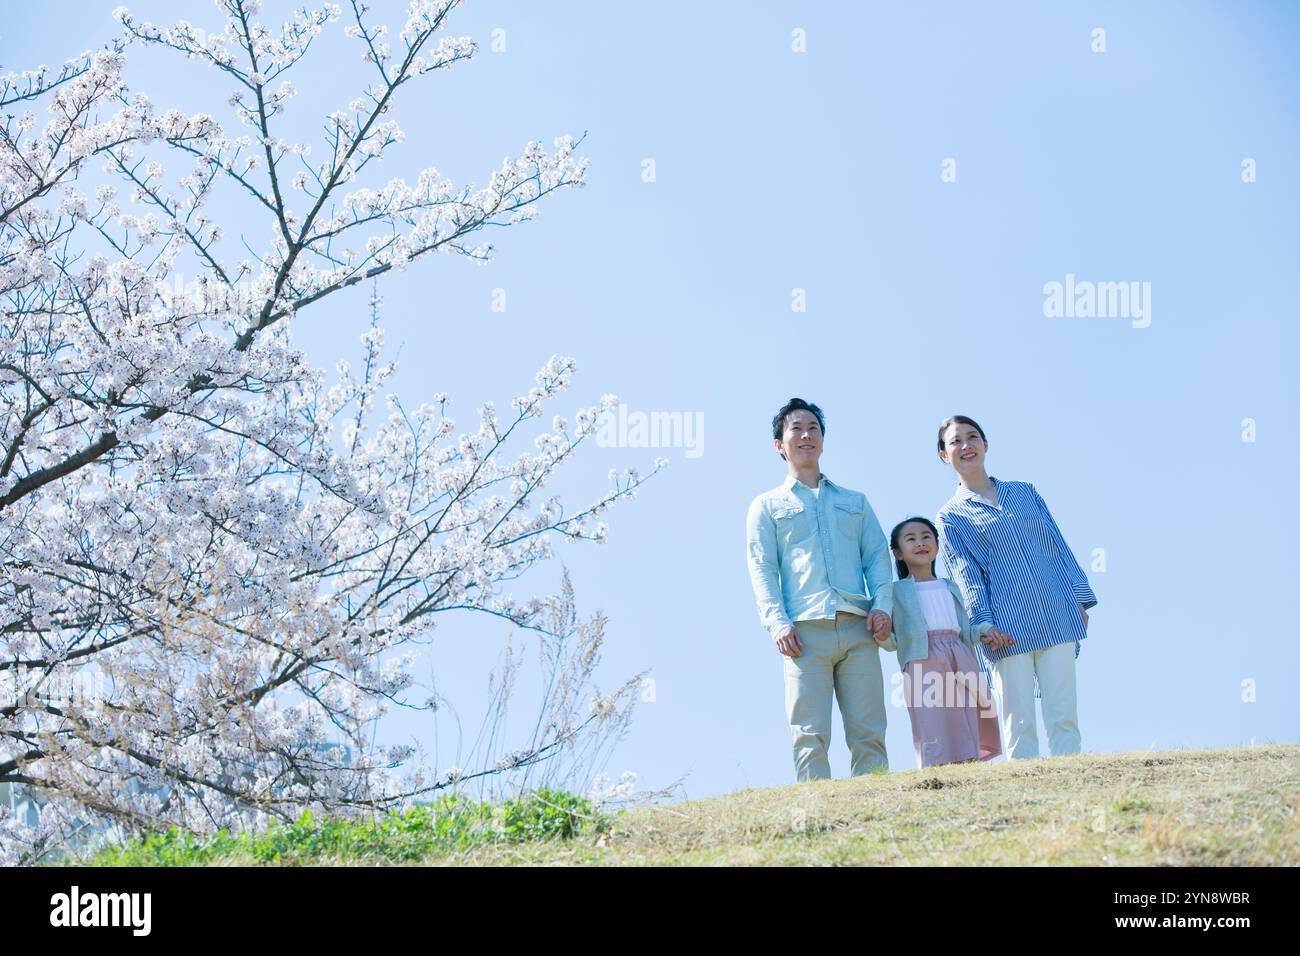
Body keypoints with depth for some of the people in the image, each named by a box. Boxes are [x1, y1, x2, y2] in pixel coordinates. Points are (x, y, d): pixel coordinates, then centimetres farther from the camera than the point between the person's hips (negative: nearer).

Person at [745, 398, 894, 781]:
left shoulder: (855, 501, 27)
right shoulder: (767, 505, 18)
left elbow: (878, 557, 17)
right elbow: (761, 568, 7)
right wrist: (777, 622, -9)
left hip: (858, 627, 2)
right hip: (806, 630, -2)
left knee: (869, 735, -6)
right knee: (810, 737, -11)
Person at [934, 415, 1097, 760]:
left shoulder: (1025, 492, 19)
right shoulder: (950, 517, 10)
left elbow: (1060, 546, 17)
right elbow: (965, 574, -2)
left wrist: (1080, 596, 7)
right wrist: (983, 623, -15)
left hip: (1058, 618, 3)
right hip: (1010, 631, -2)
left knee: (1064, 718, -3)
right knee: (1020, 726, -4)